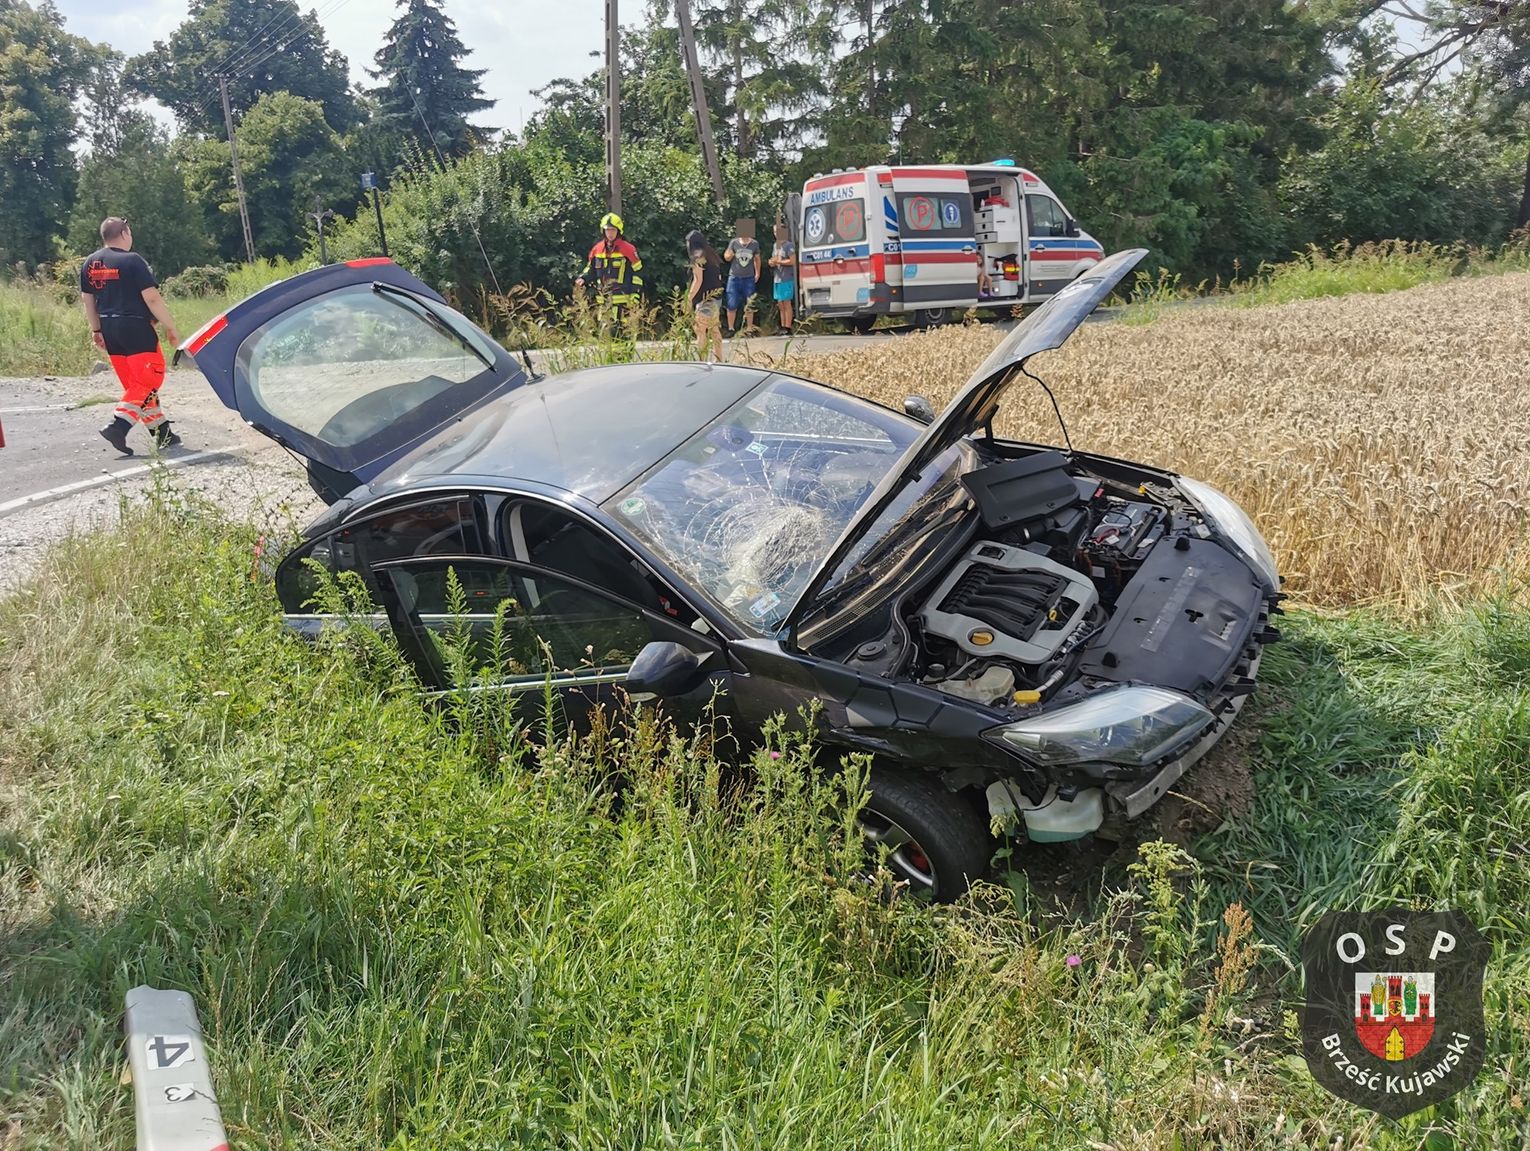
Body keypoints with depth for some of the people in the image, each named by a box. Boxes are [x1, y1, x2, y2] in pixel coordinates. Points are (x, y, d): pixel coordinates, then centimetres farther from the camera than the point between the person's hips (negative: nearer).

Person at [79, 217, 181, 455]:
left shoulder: (90, 263, 11)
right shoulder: (132, 260, -10)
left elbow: (87, 299, 15)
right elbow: (152, 297, -15)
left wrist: (96, 329, 24)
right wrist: (170, 327, -9)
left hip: (110, 332, 8)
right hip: (136, 329, -8)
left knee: (135, 384, 13)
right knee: (149, 380, -3)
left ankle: (162, 433, 15)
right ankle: (118, 425, -17)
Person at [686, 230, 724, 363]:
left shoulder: (697, 257, -10)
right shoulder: (711, 254, 15)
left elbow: (698, 280, -16)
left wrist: (689, 298, -13)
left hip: (704, 299, -9)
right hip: (716, 296, 9)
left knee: (701, 332, -6)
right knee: (714, 329, 14)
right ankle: (719, 360, 16)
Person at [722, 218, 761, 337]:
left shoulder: (755, 244, -1)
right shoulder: (734, 242, -5)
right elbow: (727, 258, 5)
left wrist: (757, 273, 17)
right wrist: (729, 255, -18)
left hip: (749, 279, 1)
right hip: (734, 278, -1)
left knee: (749, 305, 6)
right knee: (732, 306, -2)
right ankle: (731, 329, 8)